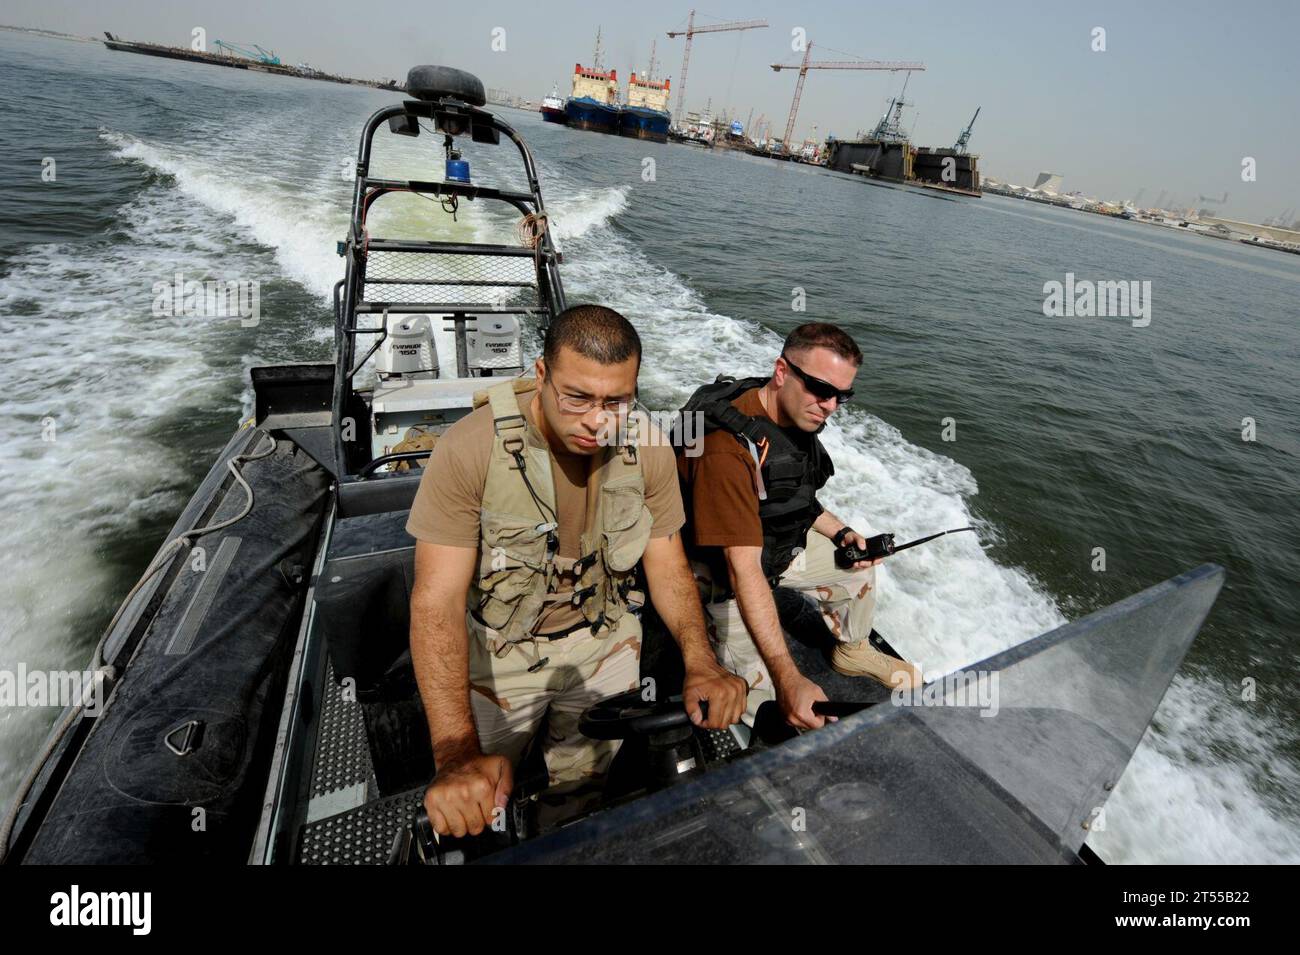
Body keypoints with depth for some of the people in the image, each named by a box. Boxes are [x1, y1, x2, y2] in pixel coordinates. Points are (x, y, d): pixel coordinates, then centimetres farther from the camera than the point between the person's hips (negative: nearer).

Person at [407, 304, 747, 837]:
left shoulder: (649, 451, -17)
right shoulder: (469, 450, -29)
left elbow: (668, 565, -9)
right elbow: (437, 600, -30)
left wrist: (701, 664, -25)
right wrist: (457, 753, -39)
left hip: (603, 642, 3)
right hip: (496, 651, -2)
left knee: (579, 792, 23)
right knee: (476, 817, 17)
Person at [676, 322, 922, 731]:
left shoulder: (797, 416, -7)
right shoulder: (728, 445, -37)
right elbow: (744, 571, -39)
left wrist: (840, 532, -3)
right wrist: (787, 677, -42)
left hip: (782, 543, 8)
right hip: (724, 565, -8)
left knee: (858, 566, 16)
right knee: (759, 689, -13)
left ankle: (853, 652, 40)